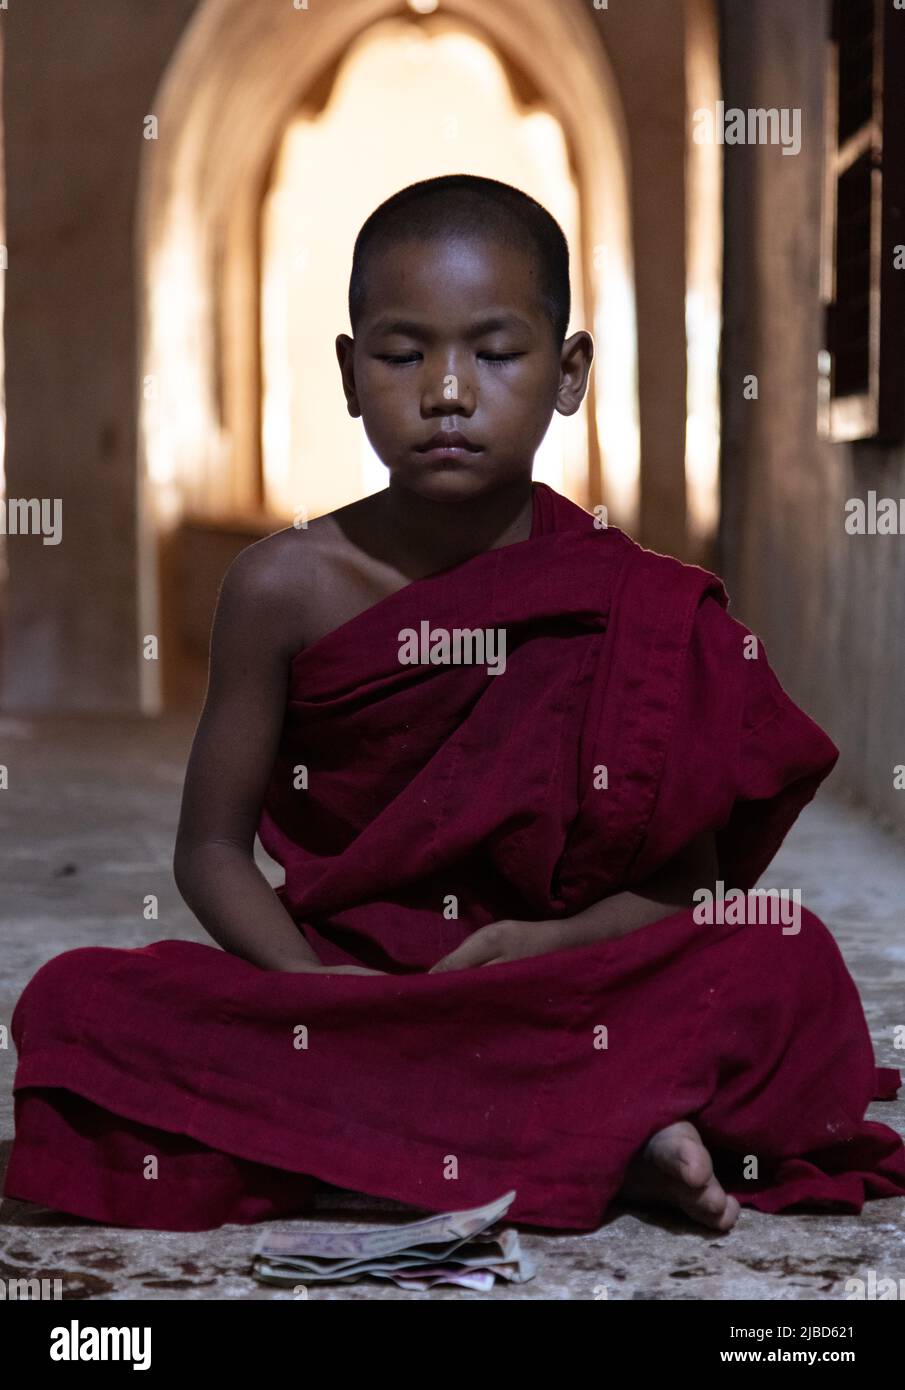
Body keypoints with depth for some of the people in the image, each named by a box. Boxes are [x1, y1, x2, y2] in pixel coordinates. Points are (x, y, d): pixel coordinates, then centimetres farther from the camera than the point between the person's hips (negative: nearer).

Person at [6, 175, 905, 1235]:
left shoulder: (636, 603, -1)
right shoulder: (288, 585, 0)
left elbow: (688, 878, 1)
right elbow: (212, 847, 4)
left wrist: (555, 941, -20)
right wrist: (309, 984, -15)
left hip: (562, 998, -2)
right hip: (334, 987, 2)